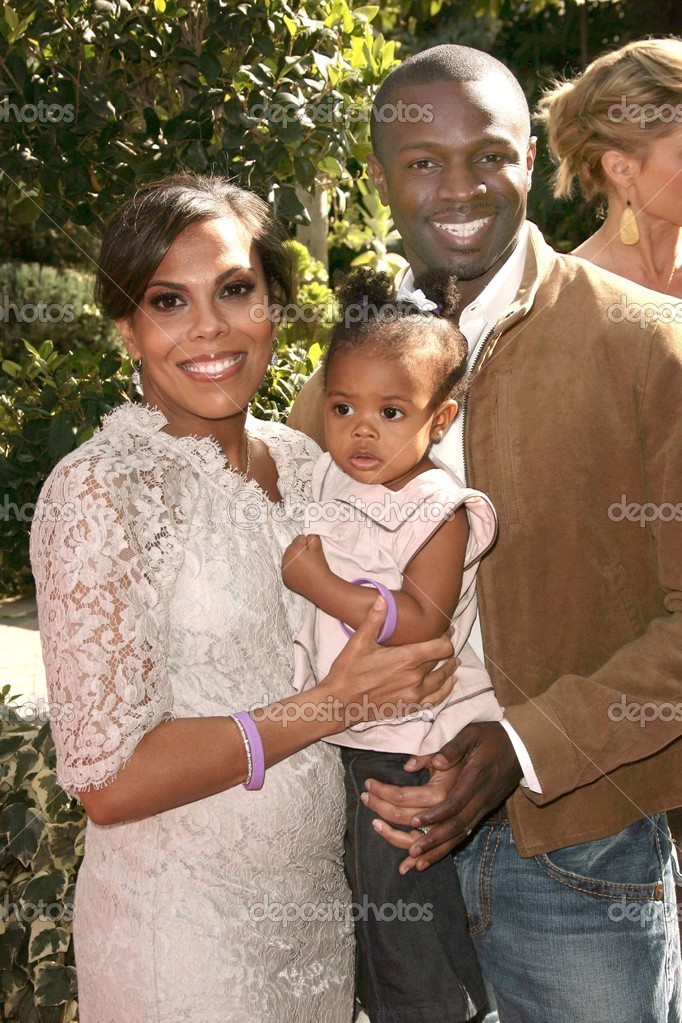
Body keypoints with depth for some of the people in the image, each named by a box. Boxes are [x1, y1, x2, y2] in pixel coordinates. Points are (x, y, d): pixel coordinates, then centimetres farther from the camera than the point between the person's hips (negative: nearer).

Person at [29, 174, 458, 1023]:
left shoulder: (298, 459, 1)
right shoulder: (102, 489, -20)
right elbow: (108, 780, -21)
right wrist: (335, 703, -20)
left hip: (323, 899, 7)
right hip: (184, 928, -6)